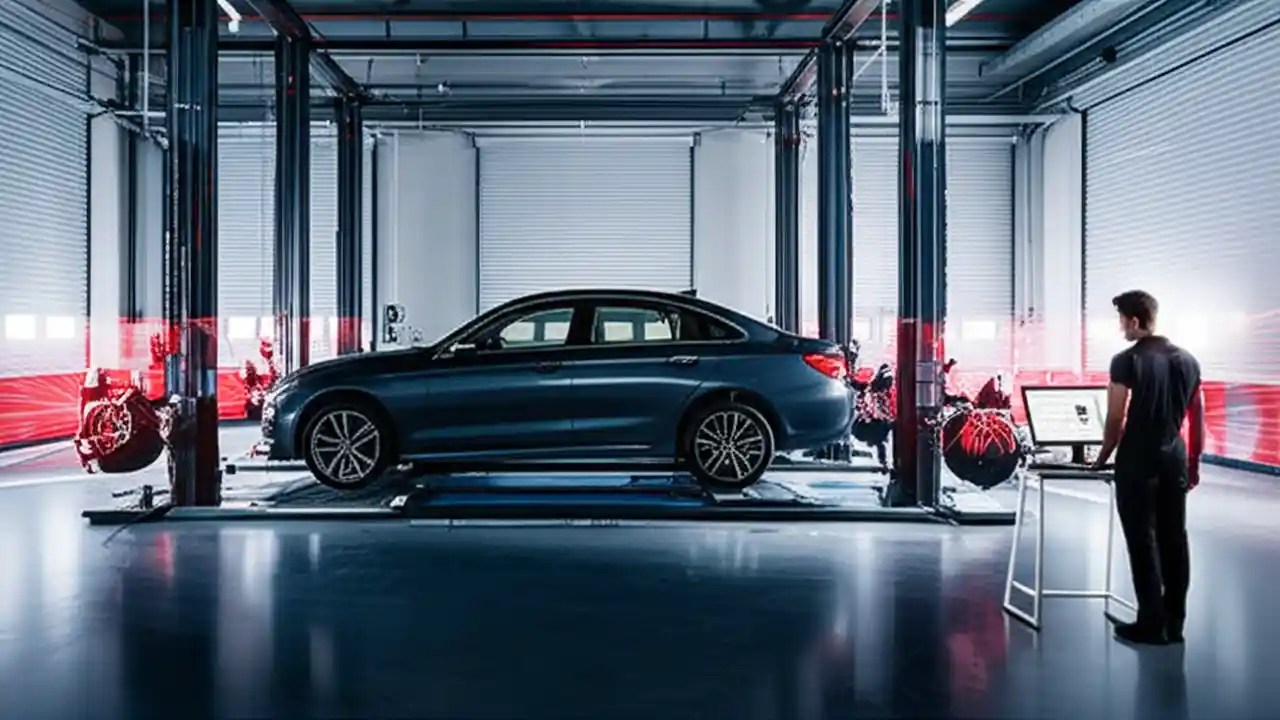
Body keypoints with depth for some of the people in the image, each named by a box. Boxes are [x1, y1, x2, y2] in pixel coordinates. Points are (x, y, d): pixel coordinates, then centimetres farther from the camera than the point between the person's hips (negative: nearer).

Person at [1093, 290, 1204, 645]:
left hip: (1138, 460, -6)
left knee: (1143, 541, 1)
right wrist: (1194, 463, 18)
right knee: (1174, 538, 11)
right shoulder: (1187, 360, 7)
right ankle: (1174, 623, 17)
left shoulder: (1127, 361, -12)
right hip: (1174, 457, 6)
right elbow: (1197, 418, 10)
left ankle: (1152, 624, 5)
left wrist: (1103, 458, 2)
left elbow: (1116, 420, -11)